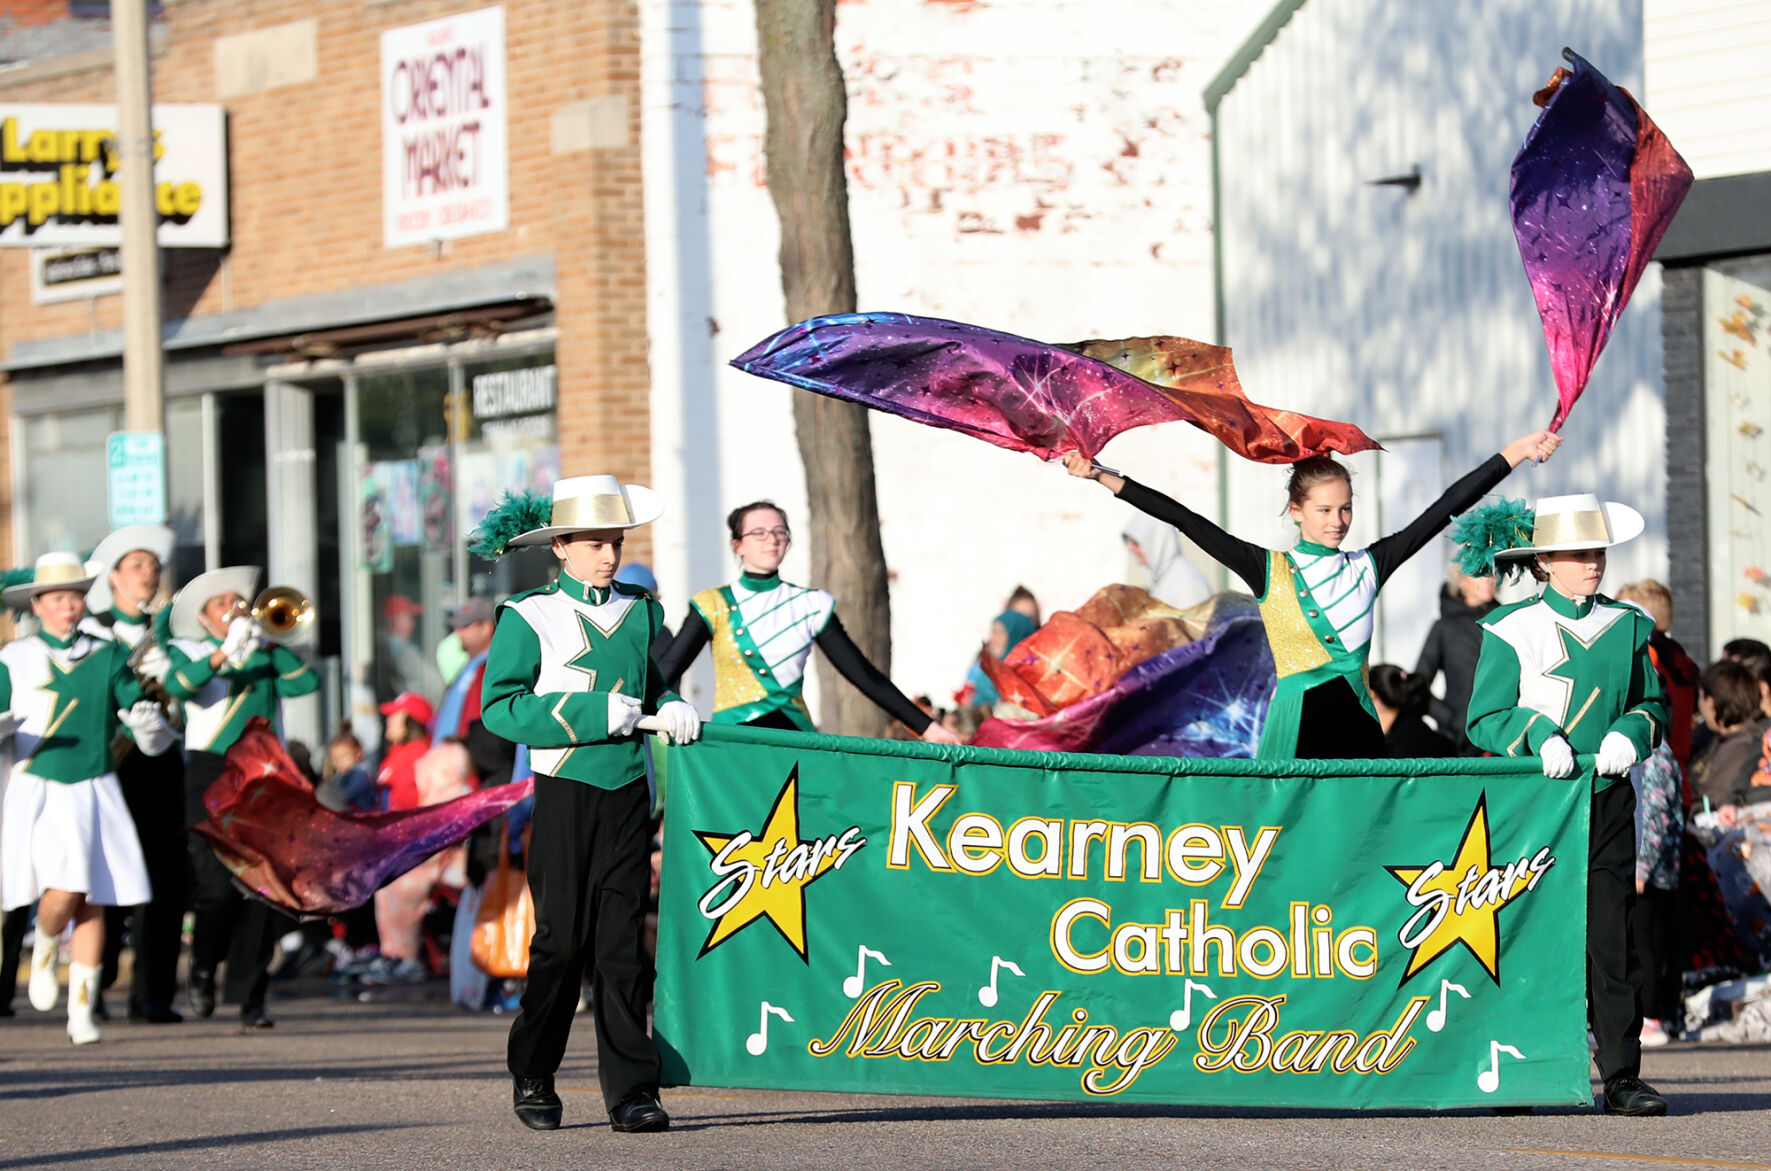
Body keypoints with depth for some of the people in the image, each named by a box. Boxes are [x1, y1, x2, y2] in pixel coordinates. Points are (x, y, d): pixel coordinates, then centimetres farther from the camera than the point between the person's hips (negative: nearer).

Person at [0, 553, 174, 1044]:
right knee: (63, 892, -19)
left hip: (95, 794, 2)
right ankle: (45, 951, 14)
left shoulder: (107, 657, 6)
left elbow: (153, 740, 5)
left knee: (94, 903, 0)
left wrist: (150, 725, -19)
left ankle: (81, 1011, 10)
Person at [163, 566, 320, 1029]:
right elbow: (177, 683, -13)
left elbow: (307, 681, 1)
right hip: (212, 776, -3)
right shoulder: (188, 651, 10)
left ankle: (251, 997, 2)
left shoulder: (266, 655, 18)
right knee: (217, 883, -13)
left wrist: (268, 643, -6)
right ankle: (202, 969, 13)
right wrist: (223, 654, -25)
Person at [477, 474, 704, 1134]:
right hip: (566, 795, -3)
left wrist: (671, 708, 0)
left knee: (622, 942, -1)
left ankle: (631, 1091, -2)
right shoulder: (528, 618, -1)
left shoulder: (642, 613, 14)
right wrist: (595, 712, -16)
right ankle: (532, 1078, 14)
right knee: (561, 938, -2)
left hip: (629, 795, 3)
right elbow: (500, 708, -8)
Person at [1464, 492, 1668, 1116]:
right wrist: (1540, 737, -19)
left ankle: (1622, 1076, -1)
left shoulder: (1628, 627, 11)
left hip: (1609, 801, 3)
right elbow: (1486, 718, -2)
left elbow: (1653, 703, 19)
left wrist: (1629, 734, -3)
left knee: (1614, 940, -2)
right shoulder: (1511, 630, -1)